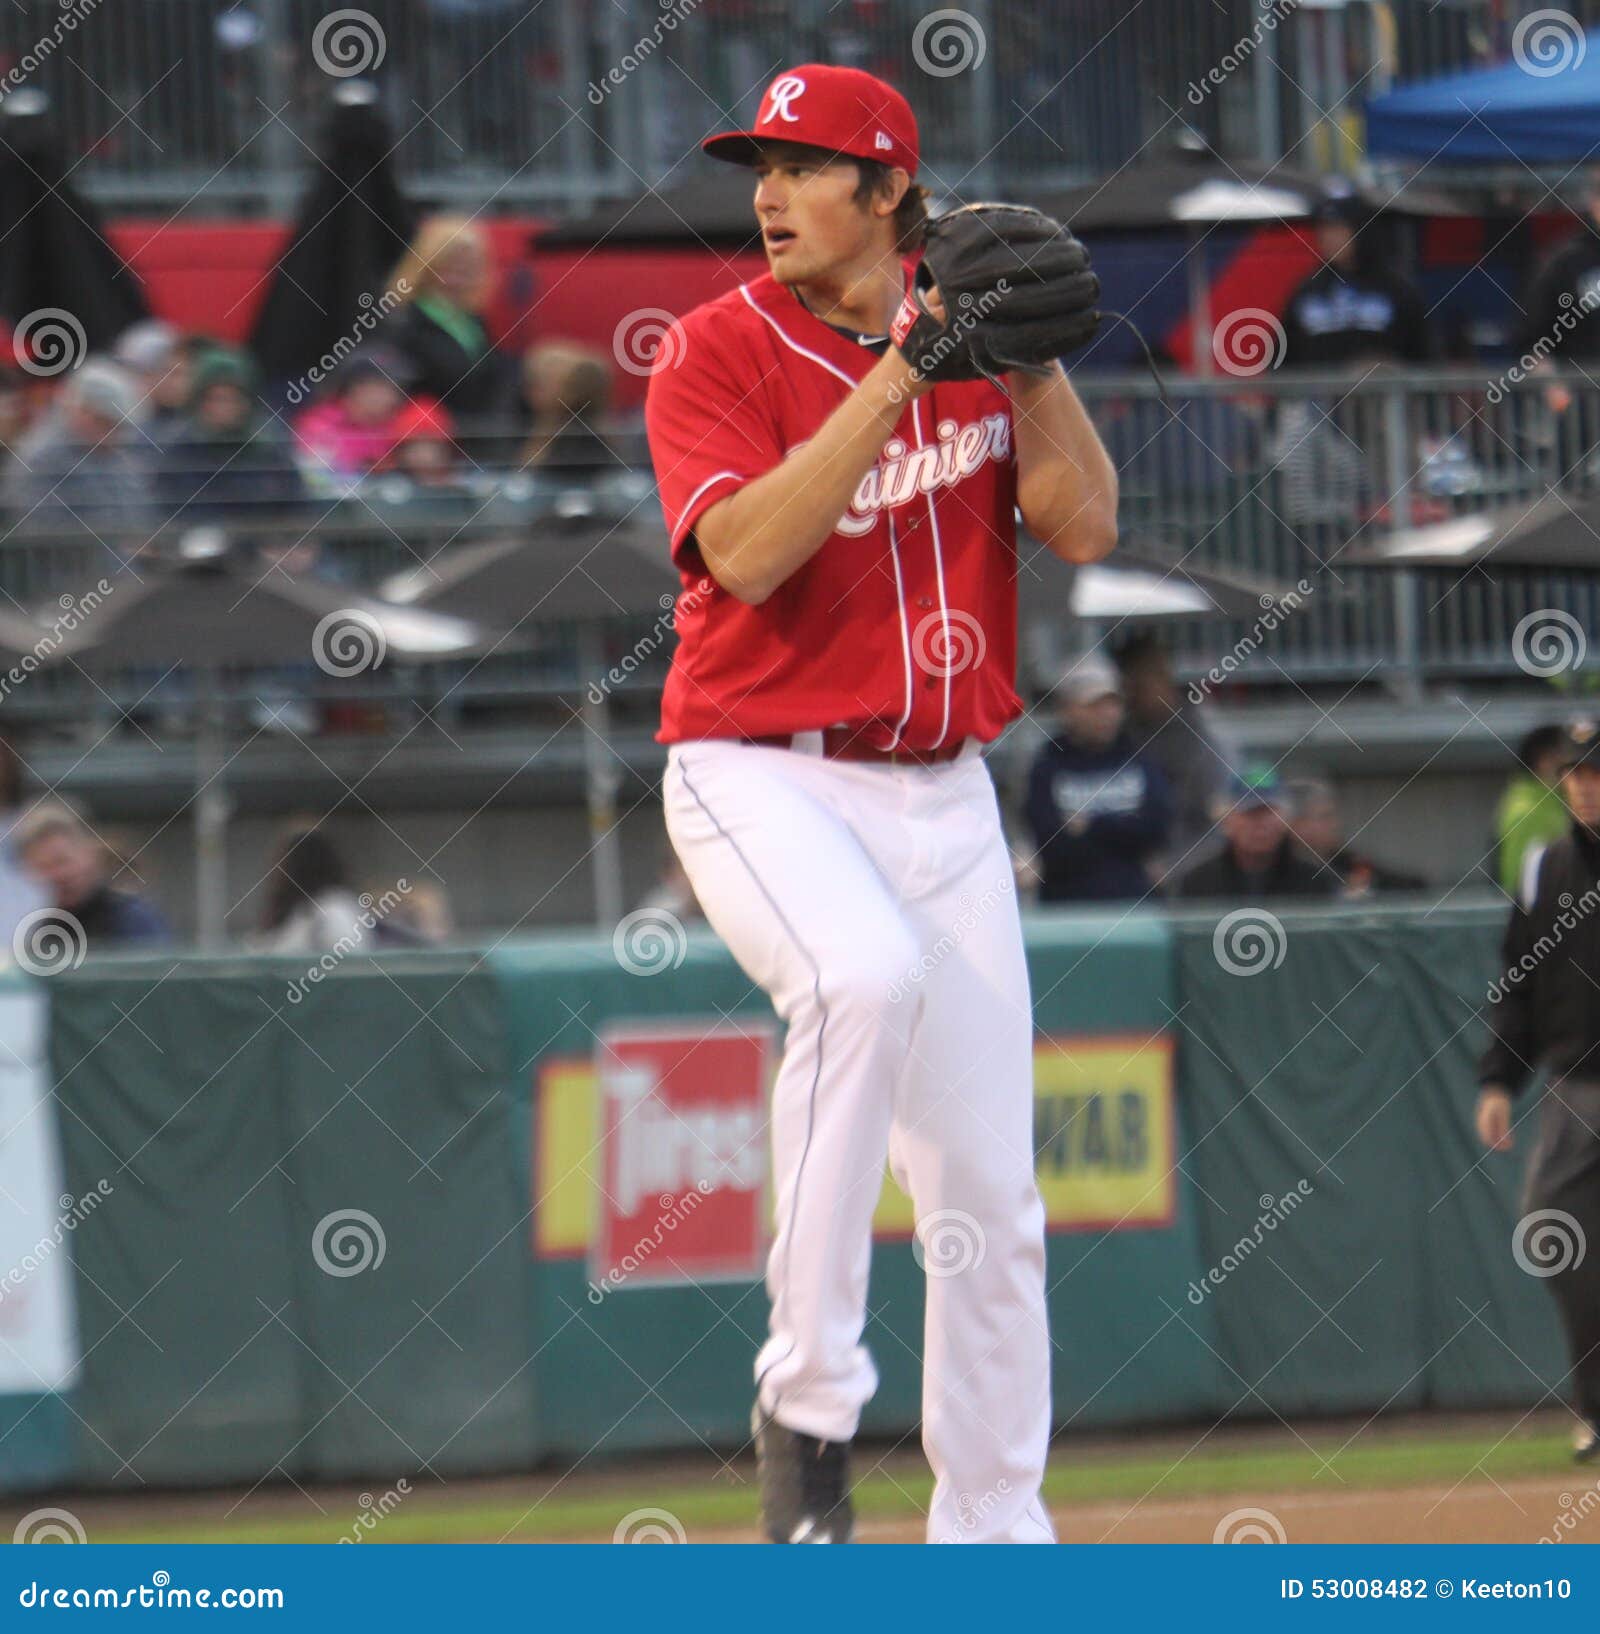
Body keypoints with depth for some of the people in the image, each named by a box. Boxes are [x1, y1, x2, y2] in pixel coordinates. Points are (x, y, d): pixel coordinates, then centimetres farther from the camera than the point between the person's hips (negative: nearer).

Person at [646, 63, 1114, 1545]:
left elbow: (1083, 529, -3)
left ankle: (991, 1529, 21)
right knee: (866, 974, -37)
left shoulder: (971, 345, 7)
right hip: (760, 776, -5)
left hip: (941, 796, 5)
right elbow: (744, 551, -22)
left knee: (990, 1194, 6)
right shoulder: (720, 352, -5)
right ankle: (807, 1403, -29)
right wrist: (900, 373, -24)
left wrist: (1034, 357, -13)